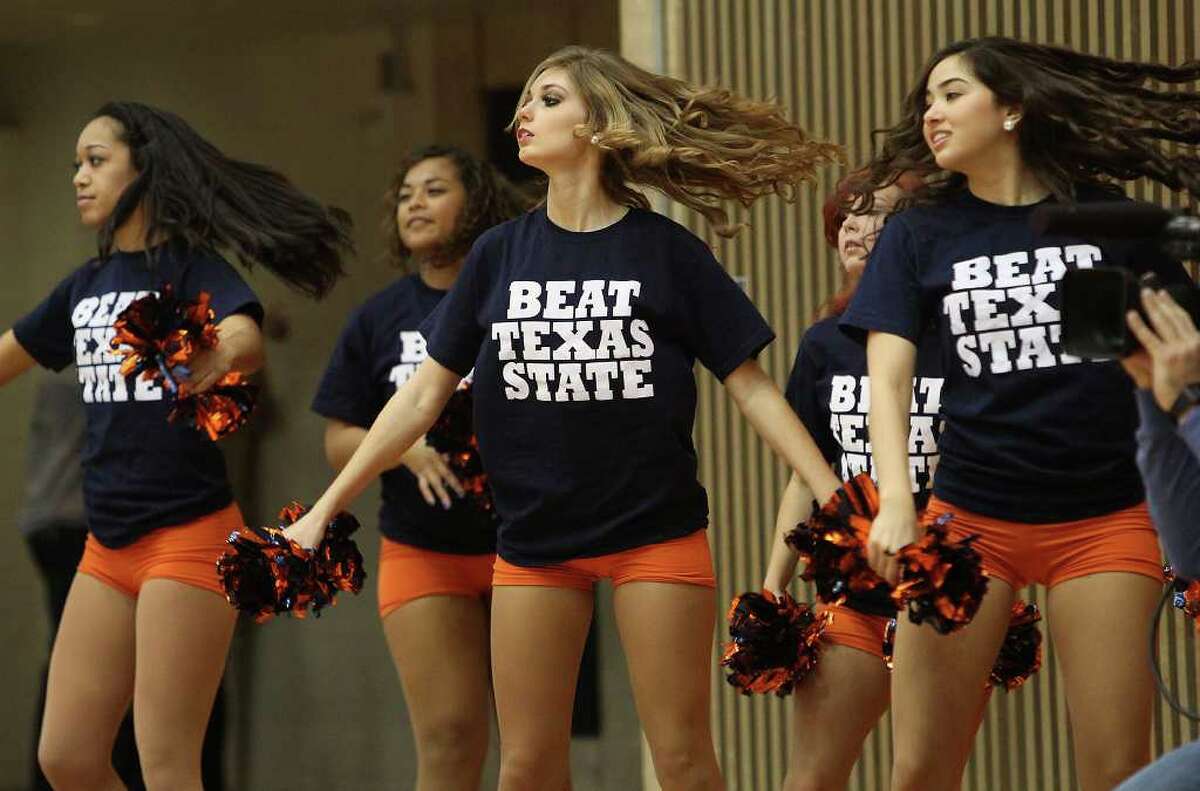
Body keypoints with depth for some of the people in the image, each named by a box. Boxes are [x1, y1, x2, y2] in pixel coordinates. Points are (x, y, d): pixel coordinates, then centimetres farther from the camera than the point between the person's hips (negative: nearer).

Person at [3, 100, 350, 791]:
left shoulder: (193, 269, -10)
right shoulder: (85, 287, 12)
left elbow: (248, 341, -31)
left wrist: (222, 354, -53)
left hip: (189, 537, -8)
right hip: (108, 548, 8)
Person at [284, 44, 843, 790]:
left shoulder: (667, 250, -3)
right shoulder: (500, 254, 4)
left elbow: (752, 388, -2)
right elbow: (425, 394, 7)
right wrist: (325, 508, 5)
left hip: (656, 532, -3)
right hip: (533, 541, 3)